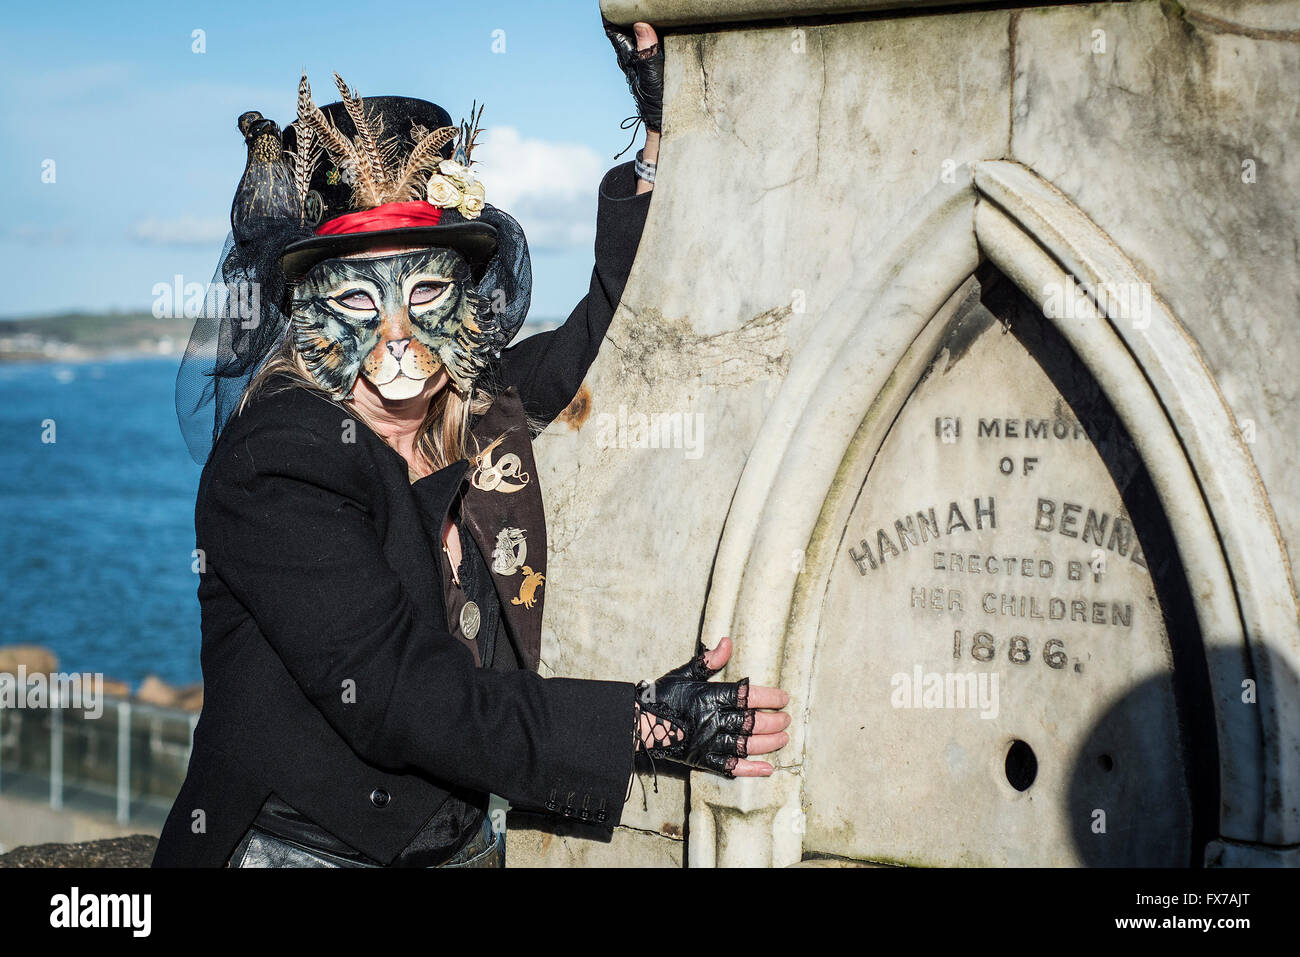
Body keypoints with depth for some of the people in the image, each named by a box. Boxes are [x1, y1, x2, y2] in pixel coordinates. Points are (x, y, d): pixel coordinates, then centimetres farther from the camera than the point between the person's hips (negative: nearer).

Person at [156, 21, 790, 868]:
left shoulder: (485, 413, 4)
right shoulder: (274, 465, -14)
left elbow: (616, 327, 18)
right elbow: (389, 696, -21)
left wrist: (662, 131, 8)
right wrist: (646, 723, -23)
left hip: (469, 845, 6)